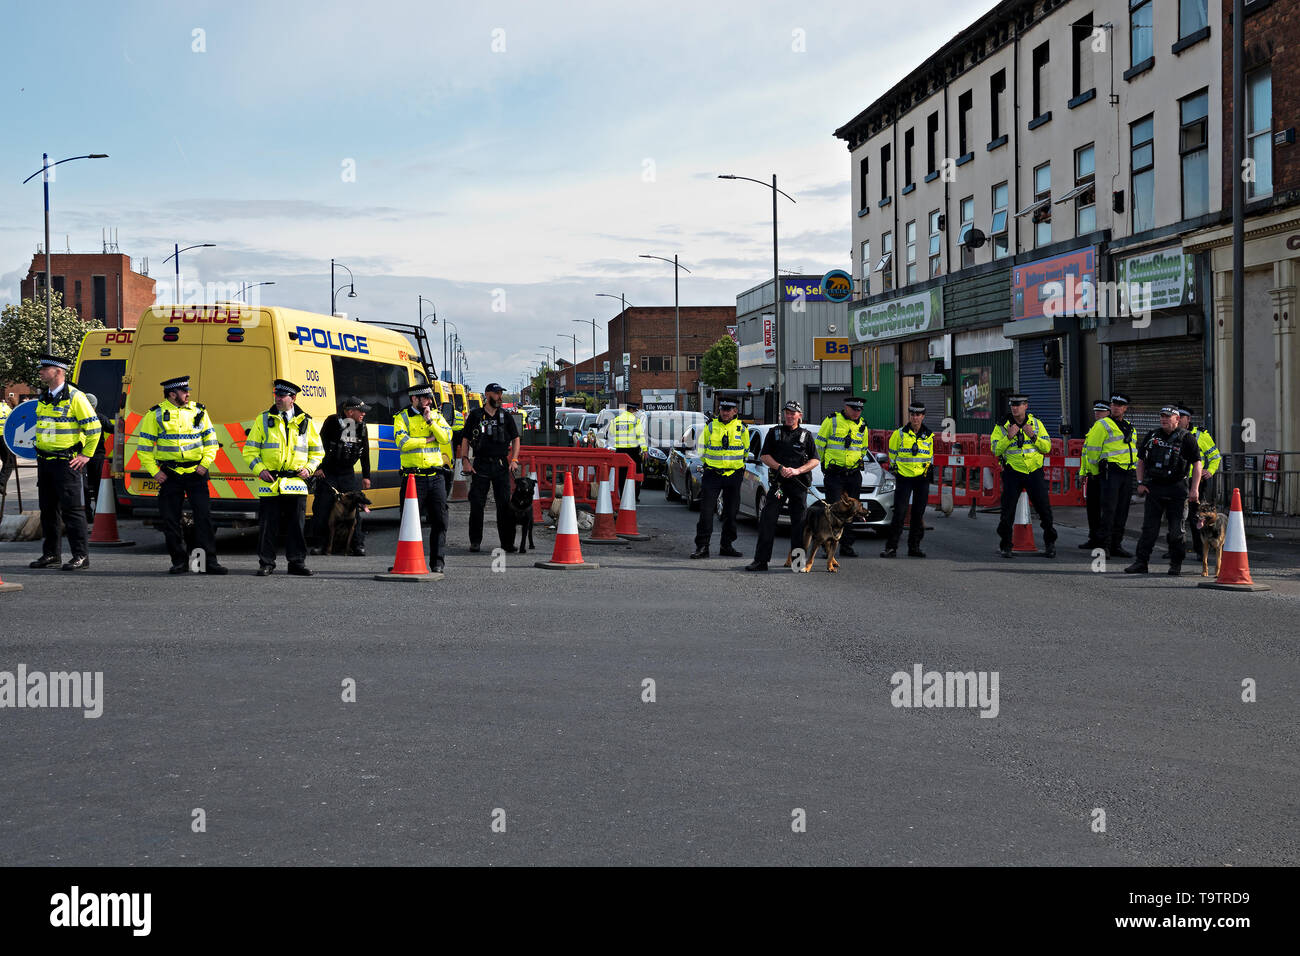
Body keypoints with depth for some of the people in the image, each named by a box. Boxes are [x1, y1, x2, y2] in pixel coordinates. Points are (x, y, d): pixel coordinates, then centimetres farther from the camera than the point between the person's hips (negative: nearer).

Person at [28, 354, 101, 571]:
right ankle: (51, 554, 19)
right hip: (44, 462, 8)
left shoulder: (75, 396, -11)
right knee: (48, 509, 11)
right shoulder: (43, 398, 13)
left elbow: (93, 427, -12)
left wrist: (86, 455, -11)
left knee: (72, 509, -7)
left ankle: (81, 556, -3)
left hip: (66, 462, -8)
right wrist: (40, 450, 19)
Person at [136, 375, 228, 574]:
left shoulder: (198, 411, 7)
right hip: (170, 475, -1)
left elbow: (211, 441, 12)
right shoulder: (156, 414, 1)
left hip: (196, 473, 1)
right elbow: (144, 446, 4)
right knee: (170, 520, 2)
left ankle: (210, 561, 0)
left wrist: (205, 463, 0)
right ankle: (179, 561, 13)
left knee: (204, 516, -4)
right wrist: (154, 471, -3)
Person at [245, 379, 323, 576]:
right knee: (267, 525, 0)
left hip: (296, 482, 1)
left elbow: (317, 451, 19)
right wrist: (260, 469, -6)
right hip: (270, 483, -1)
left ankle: (297, 562, 11)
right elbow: (250, 450, 8)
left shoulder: (305, 422, 10)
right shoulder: (263, 420, 6)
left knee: (296, 525, 3)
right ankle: (266, 563, 9)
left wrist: (309, 468, 3)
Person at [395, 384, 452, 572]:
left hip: (435, 477, 3)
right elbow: (402, 443, -13)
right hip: (413, 477, -3)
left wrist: (430, 421, -10)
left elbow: (446, 438, -2)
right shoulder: (402, 418, 3)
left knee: (440, 521, 2)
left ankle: (438, 561, 9)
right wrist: (429, 439, -6)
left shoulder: (436, 415, 13)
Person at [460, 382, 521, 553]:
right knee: (476, 504, -1)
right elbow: (465, 439, 5)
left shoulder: (506, 416, 10)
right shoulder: (475, 415, 5)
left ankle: (507, 542, 5)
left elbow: (515, 439, 13)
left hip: (501, 465, 1)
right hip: (480, 465, -1)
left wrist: (514, 459, 0)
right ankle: (475, 541, 8)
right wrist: (465, 460, -6)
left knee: (505, 504, 0)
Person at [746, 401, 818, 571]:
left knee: (799, 522, 2)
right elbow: (764, 456, 6)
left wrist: (797, 471, -10)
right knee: (767, 520, -7)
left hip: (800, 483, 0)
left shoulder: (806, 435, 10)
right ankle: (761, 560, -6)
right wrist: (780, 468, -10)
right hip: (778, 482, 0)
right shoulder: (774, 432, 11)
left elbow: (815, 460, 6)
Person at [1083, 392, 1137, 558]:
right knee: (1108, 510, -11)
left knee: (1122, 512, 8)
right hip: (1110, 471, -7)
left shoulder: (1130, 428, 20)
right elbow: (1091, 448, -6)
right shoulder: (1102, 425, -3)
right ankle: (1102, 546, -8)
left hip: (1127, 473, 7)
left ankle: (1116, 545, 14)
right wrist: (1096, 470, -4)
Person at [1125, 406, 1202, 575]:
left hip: (1176, 489, -3)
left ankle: (1176, 564, 12)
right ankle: (1141, 562, 2)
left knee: (1176, 529, 1)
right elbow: (1141, 461, 16)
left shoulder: (1186, 439, -2)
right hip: (1153, 487, 3)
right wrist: (1140, 483, 5)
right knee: (1149, 528, 1)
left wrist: (1194, 489, -10)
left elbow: (1197, 465, -2)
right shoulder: (1151, 436, 9)